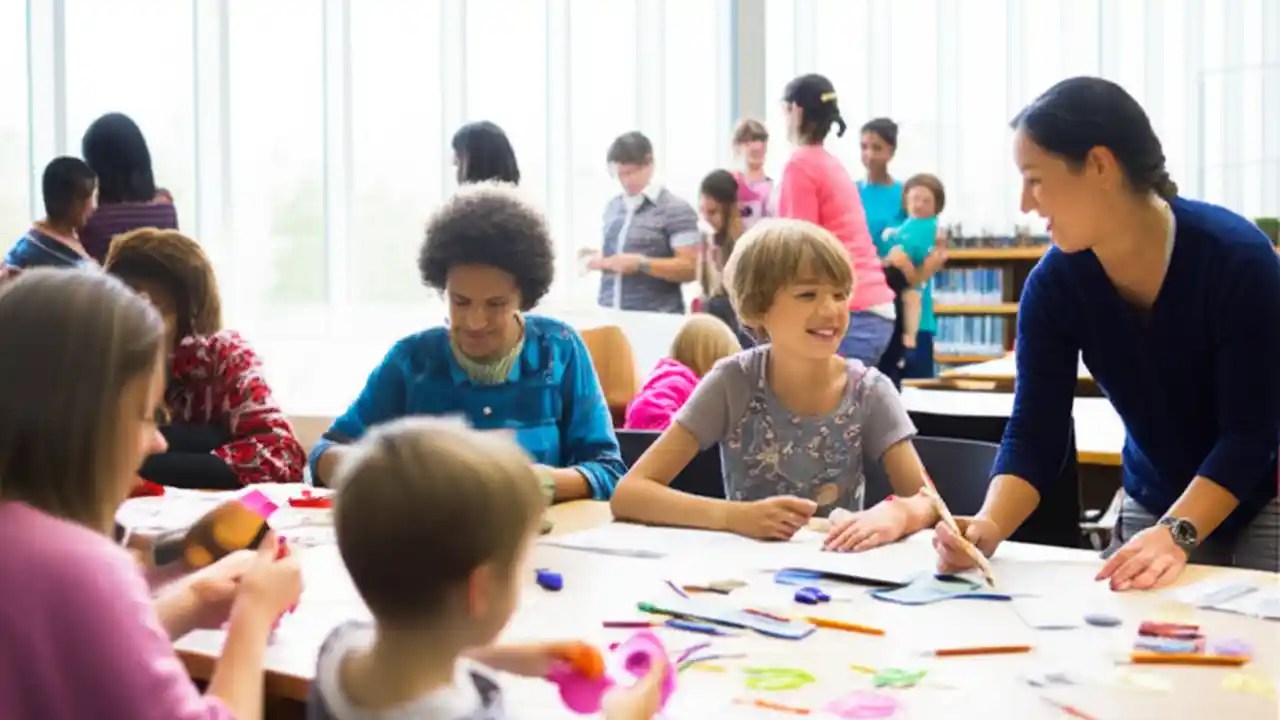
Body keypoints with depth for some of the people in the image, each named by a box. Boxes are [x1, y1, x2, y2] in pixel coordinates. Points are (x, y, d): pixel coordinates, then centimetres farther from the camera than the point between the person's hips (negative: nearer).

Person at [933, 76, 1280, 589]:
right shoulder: (1055, 283, -15)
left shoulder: (1237, 258, -26)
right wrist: (989, 525, -37)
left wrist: (1177, 534, -41)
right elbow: (1034, 434, -17)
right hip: (1155, 505, 4)